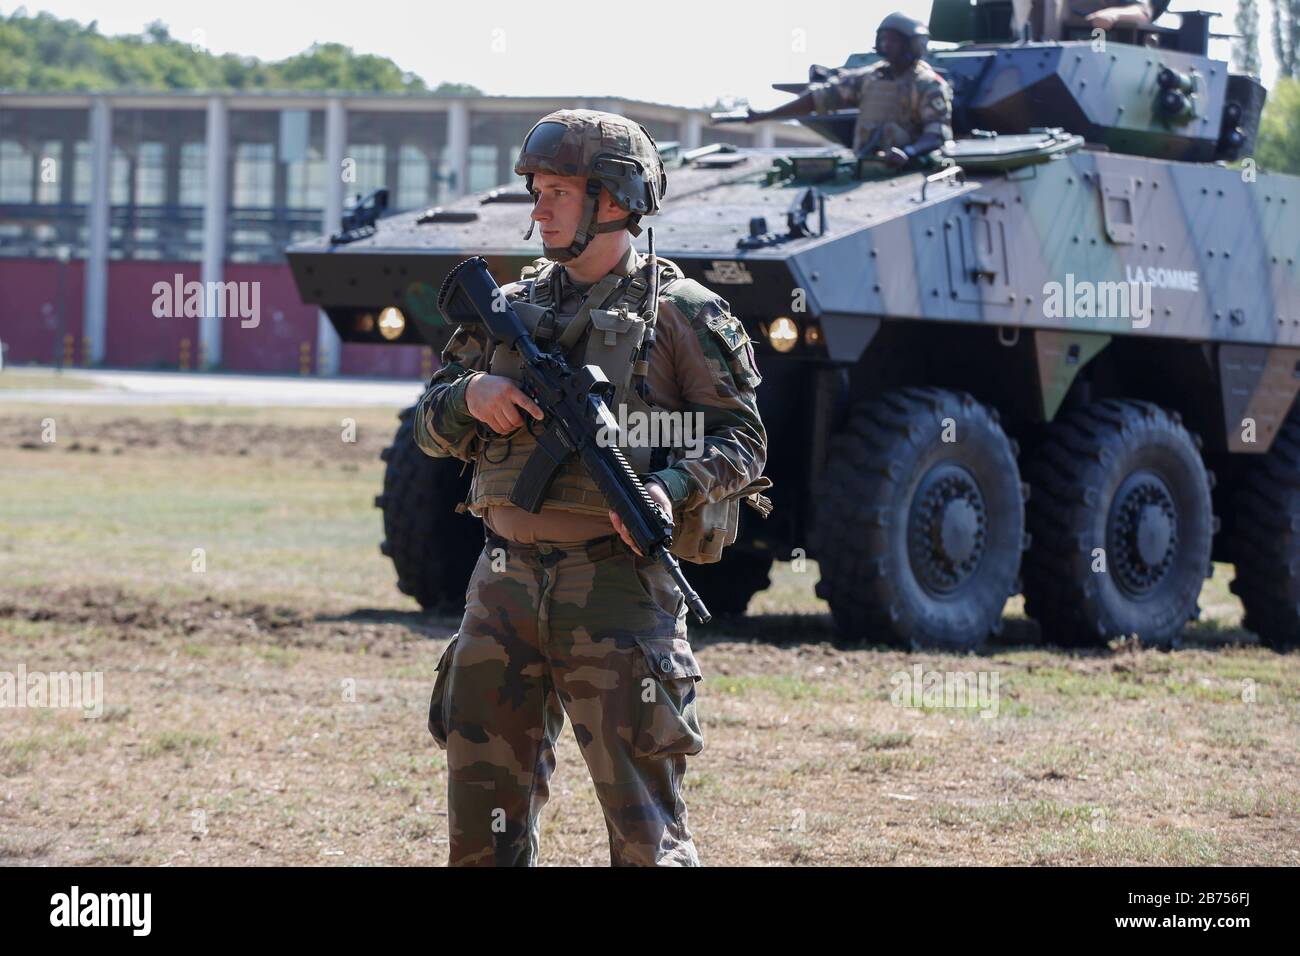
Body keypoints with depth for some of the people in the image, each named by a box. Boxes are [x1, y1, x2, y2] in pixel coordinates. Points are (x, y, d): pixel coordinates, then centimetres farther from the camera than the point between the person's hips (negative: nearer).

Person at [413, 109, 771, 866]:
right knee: (483, 816, 8)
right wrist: (471, 397, -4)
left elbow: (740, 436, -1)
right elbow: (432, 427, 18)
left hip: (617, 584, -5)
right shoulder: (511, 306, 15)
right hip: (506, 580, 5)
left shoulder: (680, 312, 0)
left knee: (645, 828, -6)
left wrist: (674, 487, -20)